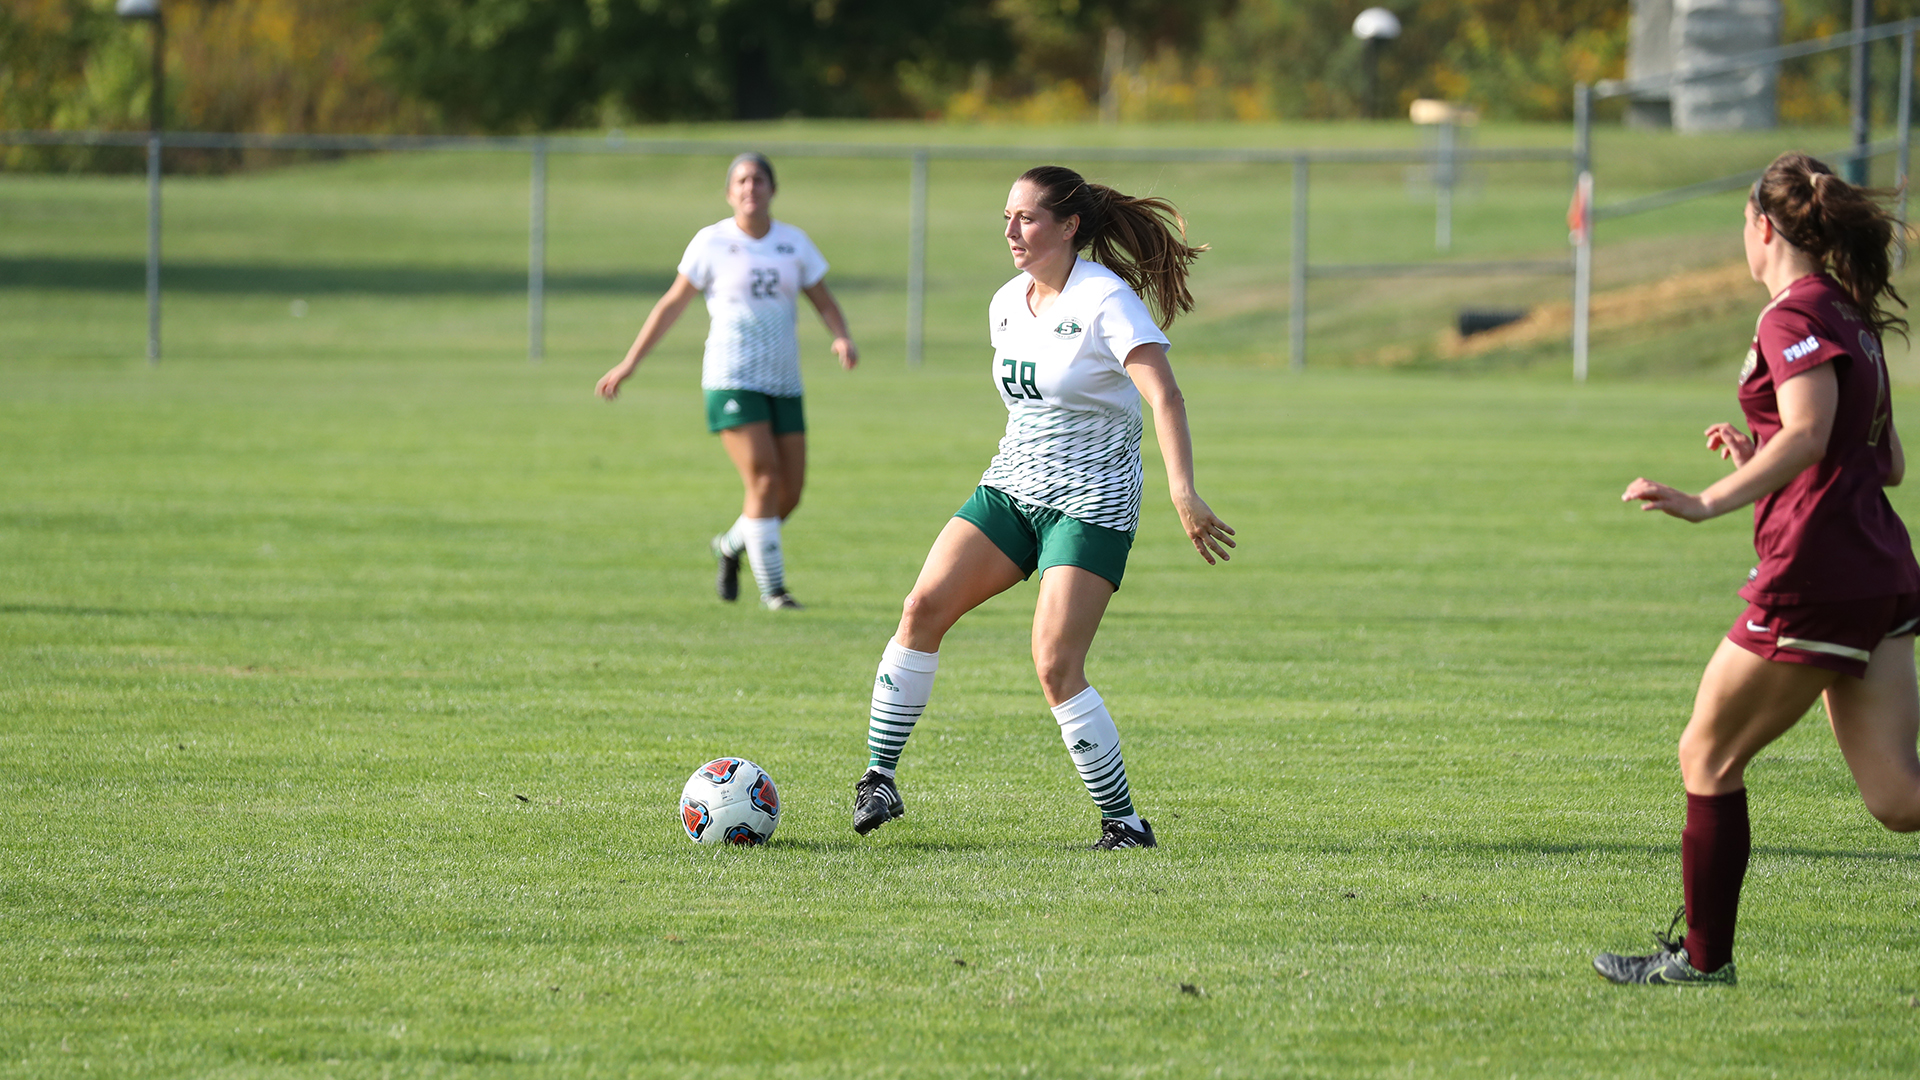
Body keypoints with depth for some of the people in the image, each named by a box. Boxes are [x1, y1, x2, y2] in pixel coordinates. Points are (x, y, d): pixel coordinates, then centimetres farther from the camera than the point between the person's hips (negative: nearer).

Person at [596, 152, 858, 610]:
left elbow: (825, 303, 10)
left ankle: (731, 546, 31)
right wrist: (629, 364, 3)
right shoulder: (712, 242, -3)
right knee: (764, 481, -16)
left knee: (789, 495, 3)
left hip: (783, 384, 5)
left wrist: (843, 338, -12)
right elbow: (671, 305, 3)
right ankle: (772, 588, -7)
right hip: (732, 381, -5)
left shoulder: (794, 242, 7)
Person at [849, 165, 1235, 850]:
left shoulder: (1106, 300, -15)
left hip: (1091, 505, -7)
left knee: (1056, 668, -16)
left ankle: (1125, 823, -4)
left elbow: (1164, 395, -27)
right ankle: (879, 780, -5)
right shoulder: (1006, 305, 8)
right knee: (924, 605, -11)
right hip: (1009, 486, 7)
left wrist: (1183, 492, -39)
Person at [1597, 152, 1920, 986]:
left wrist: (1710, 502, -30)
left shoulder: (1794, 314, -9)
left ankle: (1703, 955, 13)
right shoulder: (1853, 316, 18)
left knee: (1708, 759, 7)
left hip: (1815, 577, -8)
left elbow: (1807, 431, -25)